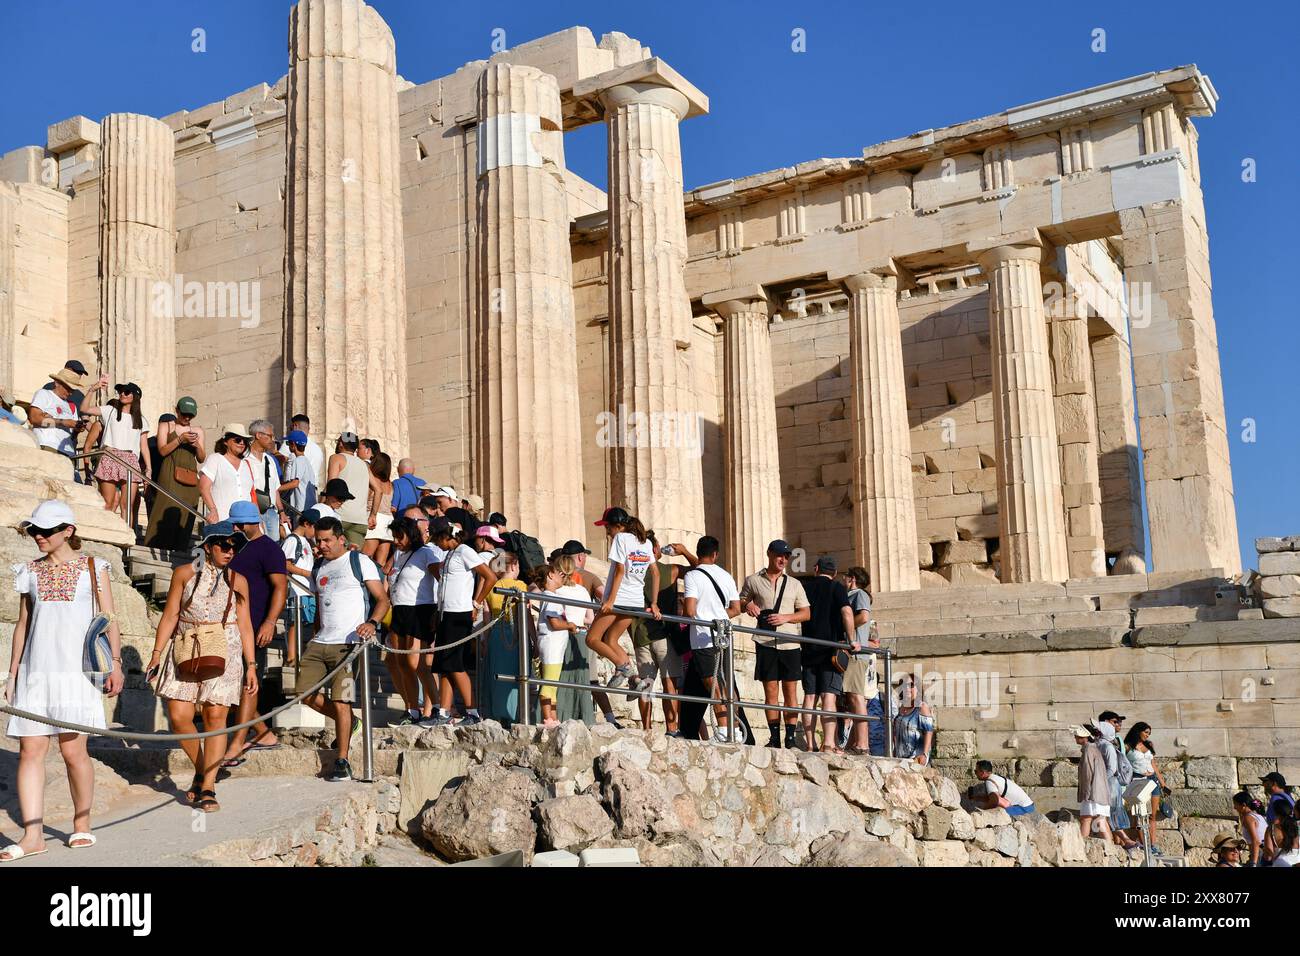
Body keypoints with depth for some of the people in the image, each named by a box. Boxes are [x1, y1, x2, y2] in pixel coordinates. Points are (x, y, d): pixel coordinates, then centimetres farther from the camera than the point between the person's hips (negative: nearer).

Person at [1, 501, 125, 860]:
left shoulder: (92, 567, 5)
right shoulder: (30, 571, 13)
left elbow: (108, 619, 4)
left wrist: (115, 663, -5)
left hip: (76, 669, -3)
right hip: (36, 671, 3)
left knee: (73, 750, -6)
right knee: (30, 750, -2)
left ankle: (82, 825, 10)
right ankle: (32, 834, 1)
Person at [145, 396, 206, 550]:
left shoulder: (198, 430, 18)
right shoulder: (166, 426, 12)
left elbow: (202, 459, 14)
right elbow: (162, 451, -1)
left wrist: (197, 445, -4)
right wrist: (181, 439, -11)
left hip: (190, 478, 3)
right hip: (170, 477, -3)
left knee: (186, 518, -3)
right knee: (167, 514, -14)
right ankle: (160, 549, -15)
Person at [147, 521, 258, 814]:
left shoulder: (237, 580, 7)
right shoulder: (184, 574, 6)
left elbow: (244, 625, 8)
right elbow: (170, 616, 7)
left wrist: (251, 665, 5)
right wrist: (157, 653, 1)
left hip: (224, 653, -1)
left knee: (216, 717, -7)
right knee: (178, 716, -6)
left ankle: (208, 788, -1)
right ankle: (201, 771, 19)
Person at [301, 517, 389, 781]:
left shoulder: (359, 561, 0)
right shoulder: (319, 569, 20)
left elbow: (382, 599, -5)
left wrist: (371, 622, -23)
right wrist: (316, 637, 19)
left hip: (348, 643, -7)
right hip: (320, 642, 7)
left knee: (340, 701, -12)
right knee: (307, 694, 1)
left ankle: (342, 763, -3)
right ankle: (348, 723, 25)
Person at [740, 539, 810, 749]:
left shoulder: (794, 584, 12)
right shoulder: (753, 581, 9)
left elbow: (806, 613, 11)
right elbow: (740, 602, 18)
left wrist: (786, 617, -7)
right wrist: (747, 605, -6)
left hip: (789, 643, 1)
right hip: (766, 643, -1)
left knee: (790, 691, 0)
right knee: (770, 691, 0)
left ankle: (790, 737, 4)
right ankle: (774, 737, 5)